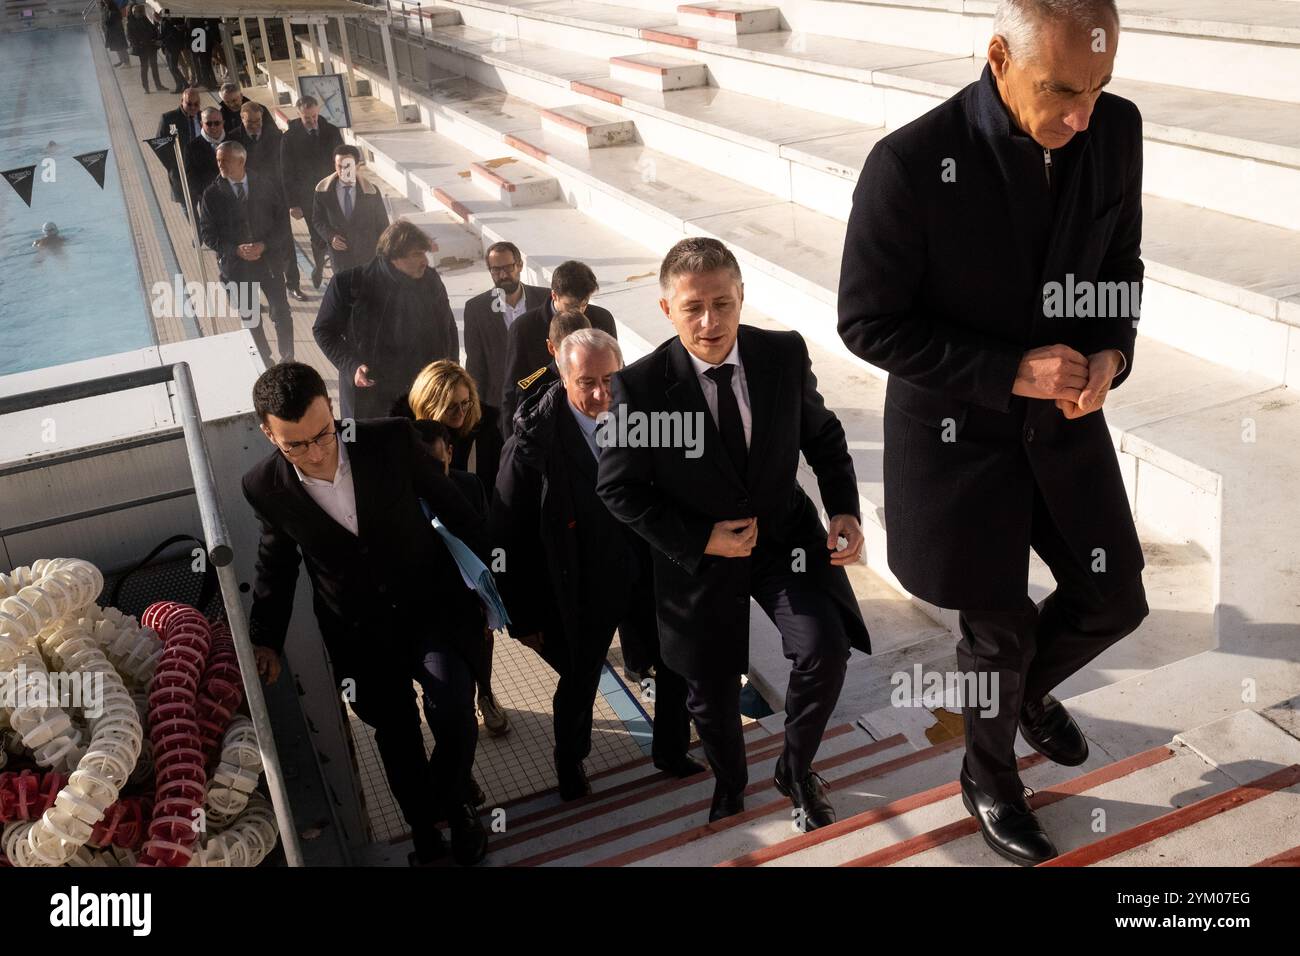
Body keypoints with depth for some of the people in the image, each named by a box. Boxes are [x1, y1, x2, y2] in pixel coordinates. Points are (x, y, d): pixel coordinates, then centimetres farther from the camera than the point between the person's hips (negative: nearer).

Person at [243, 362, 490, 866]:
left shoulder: (392, 440, -20)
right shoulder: (265, 486, -14)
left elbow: (453, 508, -6)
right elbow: (277, 559, 6)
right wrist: (266, 638, 10)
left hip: (431, 607, -1)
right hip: (359, 632, 2)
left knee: (454, 718, -17)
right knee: (396, 736, 13)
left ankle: (453, 802, 14)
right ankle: (425, 835, 38)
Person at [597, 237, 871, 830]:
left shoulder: (785, 355, -13)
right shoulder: (640, 386, -20)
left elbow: (822, 436, 3)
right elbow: (619, 488, -11)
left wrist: (845, 510, -12)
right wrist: (700, 539, -18)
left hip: (783, 533, 1)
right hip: (700, 554, -1)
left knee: (826, 649, -20)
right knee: (712, 693, 15)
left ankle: (795, 770, 12)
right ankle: (729, 789, 50)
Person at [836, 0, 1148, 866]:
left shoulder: (1117, 131, -10)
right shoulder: (911, 166, -26)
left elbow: (1120, 266, 5)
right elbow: (868, 323, -18)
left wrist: (1111, 354, -15)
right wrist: (1011, 371, -24)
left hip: (1065, 415, 5)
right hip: (958, 431, -5)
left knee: (1114, 601, 14)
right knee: (998, 630, 11)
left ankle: (1027, 688, 49)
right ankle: (990, 779, 41)